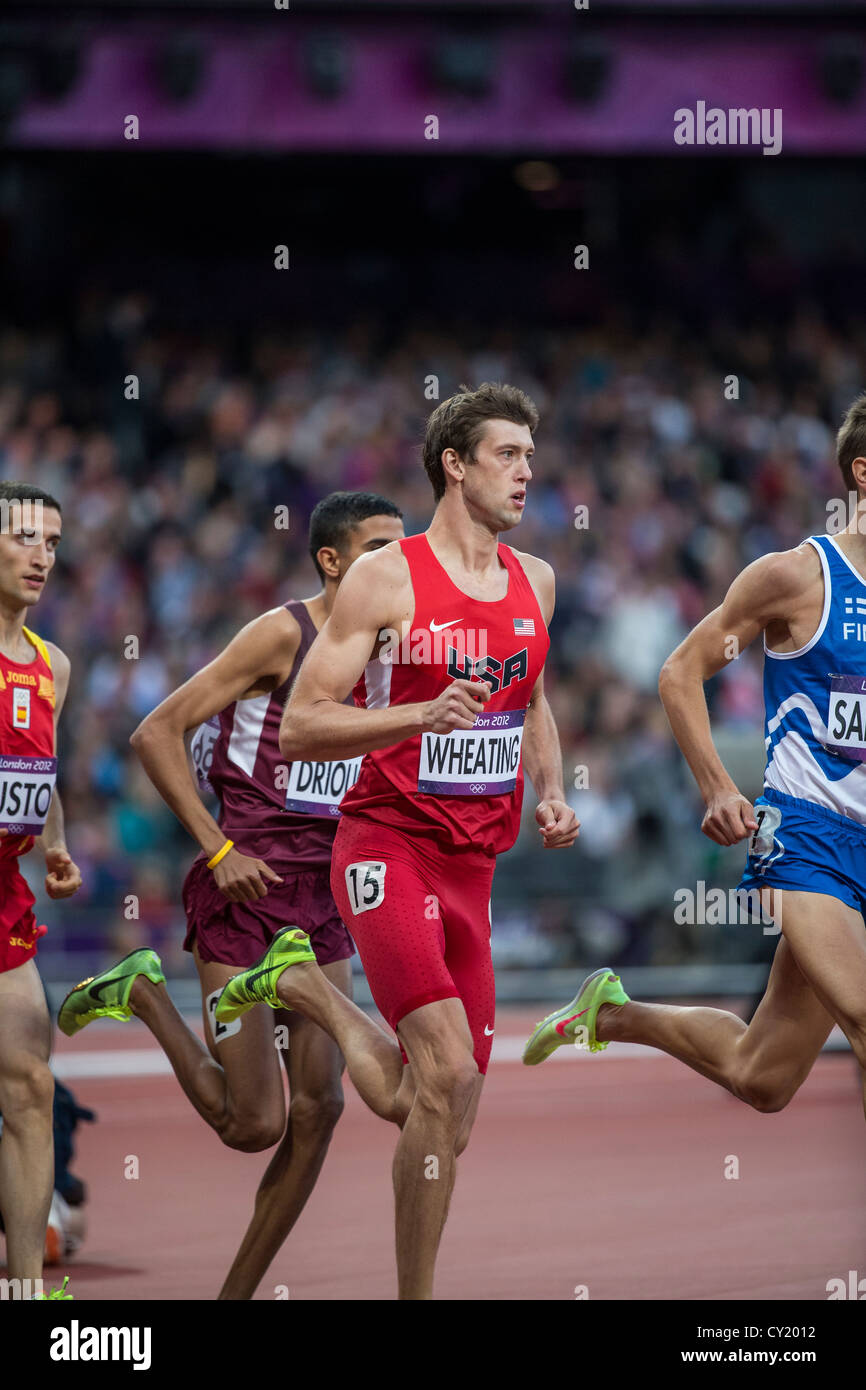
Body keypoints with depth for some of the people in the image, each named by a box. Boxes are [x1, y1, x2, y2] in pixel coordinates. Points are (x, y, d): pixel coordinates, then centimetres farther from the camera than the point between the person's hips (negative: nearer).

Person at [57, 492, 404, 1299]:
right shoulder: (282, 634, -12)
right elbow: (156, 733, -14)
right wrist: (218, 850, -17)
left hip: (323, 900, 7)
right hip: (247, 893, -7)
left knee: (317, 1111, -1)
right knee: (254, 1124, -7)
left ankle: (237, 1295, 10)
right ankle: (141, 995, 14)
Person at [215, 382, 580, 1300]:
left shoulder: (535, 583, 11)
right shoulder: (385, 579, -8)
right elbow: (298, 728, -10)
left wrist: (550, 795, 10)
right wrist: (420, 715, -24)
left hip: (473, 863, 7)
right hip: (387, 846, -7)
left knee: (428, 1110, 6)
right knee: (450, 1075, -21)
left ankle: (302, 986, 30)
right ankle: (414, 1294, -6)